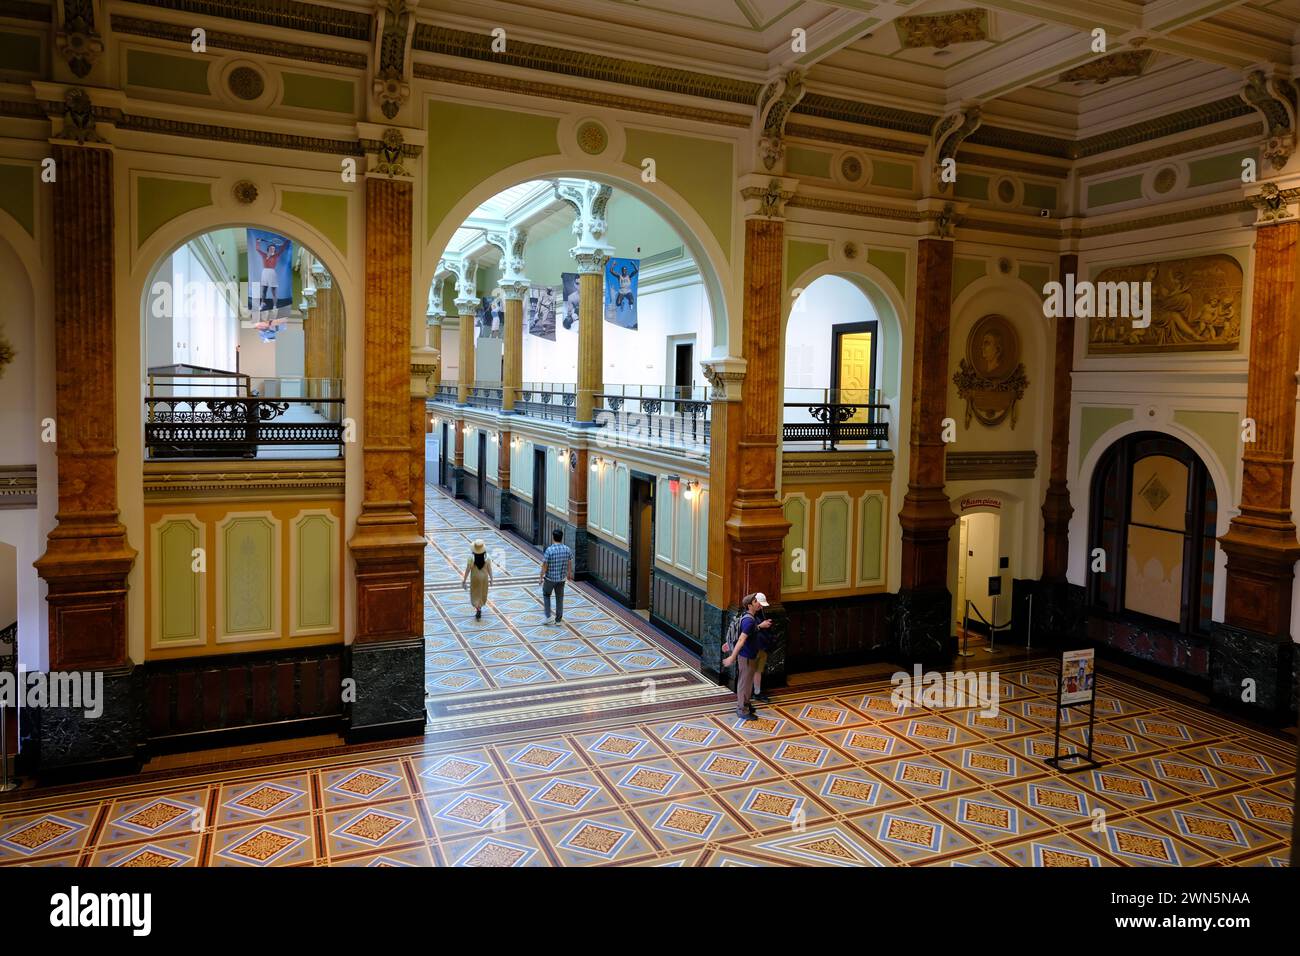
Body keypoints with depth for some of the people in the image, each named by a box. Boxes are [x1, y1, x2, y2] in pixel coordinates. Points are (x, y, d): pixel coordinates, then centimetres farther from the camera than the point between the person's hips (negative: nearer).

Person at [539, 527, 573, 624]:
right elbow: (570, 563, 4)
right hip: (562, 578, 3)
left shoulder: (549, 550, -21)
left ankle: (548, 616, 13)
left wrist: (541, 577, -3)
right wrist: (569, 574, 21)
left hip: (550, 578, -3)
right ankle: (558, 619, 20)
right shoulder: (567, 549, -8)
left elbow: (544, 565, -17)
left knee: (546, 595, 20)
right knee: (559, 598, 16)